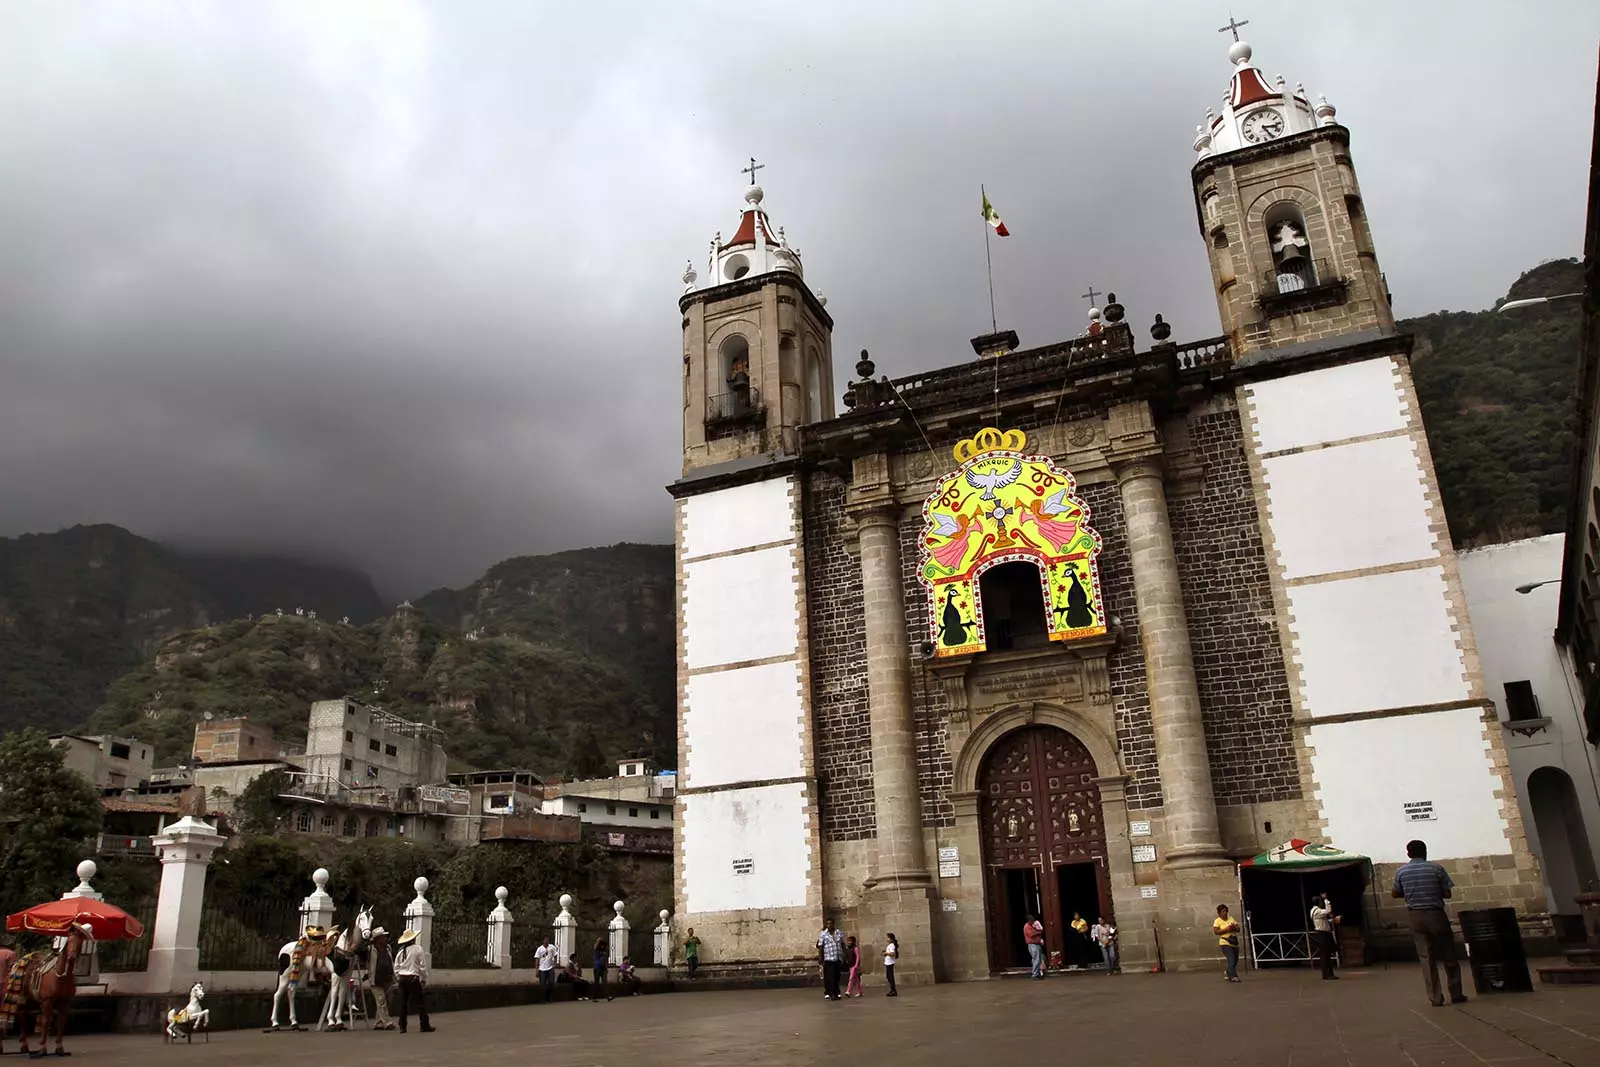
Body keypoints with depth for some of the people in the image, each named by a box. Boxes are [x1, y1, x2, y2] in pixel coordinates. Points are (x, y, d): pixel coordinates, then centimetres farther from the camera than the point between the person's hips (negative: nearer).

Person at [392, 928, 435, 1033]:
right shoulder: (418, 949, -9)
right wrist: (424, 978, 4)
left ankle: (402, 1027, 13)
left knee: (403, 1003, 11)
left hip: (402, 978, 5)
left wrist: (398, 977, 19)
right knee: (420, 1002, 1)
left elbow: (396, 966, 8)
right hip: (413, 978, -5)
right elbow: (422, 965, -7)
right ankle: (425, 1026, 2)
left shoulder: (401, 951, 5)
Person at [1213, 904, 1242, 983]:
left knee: (1234, 961, 10)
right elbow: (1216, 932, -12)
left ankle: (1228, 975, 28)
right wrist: (1226, 929, -20)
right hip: (1225, 943, -6)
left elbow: (1238, 929, 9)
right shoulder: (1217, 921, -2)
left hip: (1235, 943, 6)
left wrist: (1234, 928, -13)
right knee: (1231, 960, -18)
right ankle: (1234, 976, -21)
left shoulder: (1231, 918, 12)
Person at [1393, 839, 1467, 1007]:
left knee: (1426, 958, 5)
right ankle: (1456, 995, 18)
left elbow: (1396, 894, 10)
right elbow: (1447, 894, -4)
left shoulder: (1401, 872, 0)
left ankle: (1435, 998, 2)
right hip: (1436, 914, -2)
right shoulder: (1436, 868, -7)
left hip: (1415, 916, 2)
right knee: (1448, 955, 12)